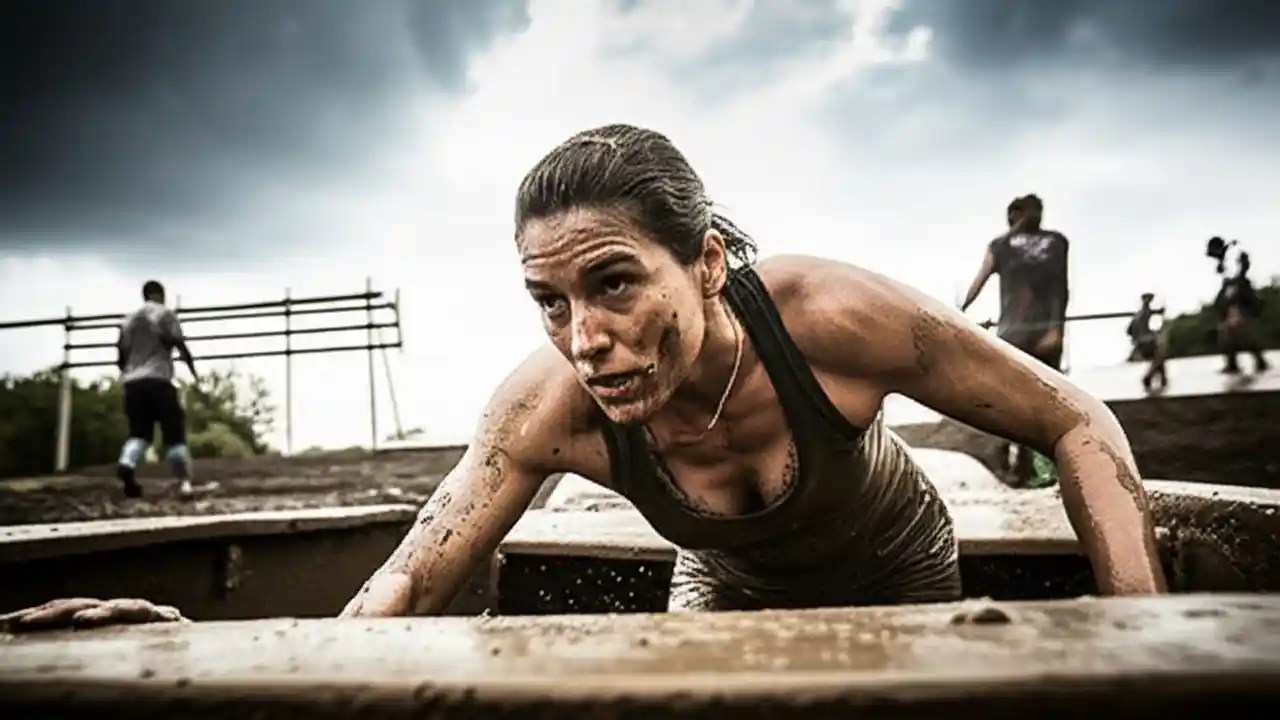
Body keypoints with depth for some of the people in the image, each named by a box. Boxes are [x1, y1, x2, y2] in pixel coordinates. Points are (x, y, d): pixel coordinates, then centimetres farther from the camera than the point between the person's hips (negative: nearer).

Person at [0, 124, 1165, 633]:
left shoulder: (831, 315, -40)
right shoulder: (549, 402, -32)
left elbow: (1080, 425, -26)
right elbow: (416, 575, -25)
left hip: (896, 572, 0)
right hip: (733, 585, 1)